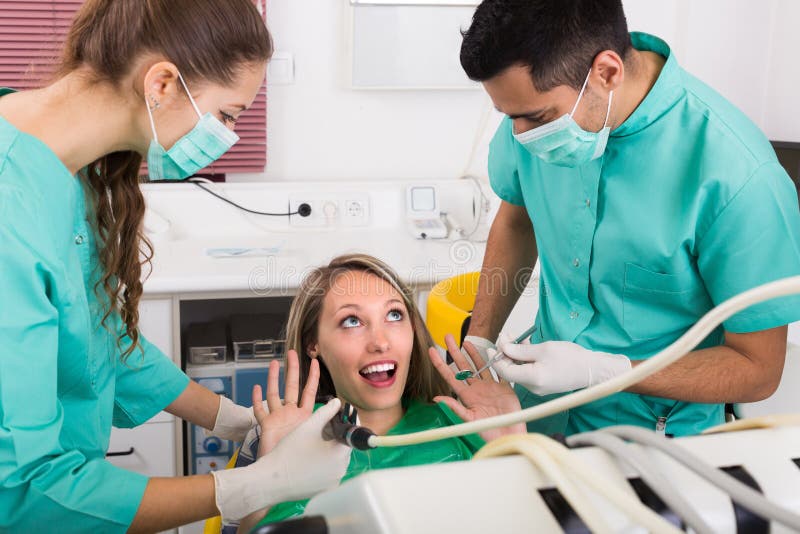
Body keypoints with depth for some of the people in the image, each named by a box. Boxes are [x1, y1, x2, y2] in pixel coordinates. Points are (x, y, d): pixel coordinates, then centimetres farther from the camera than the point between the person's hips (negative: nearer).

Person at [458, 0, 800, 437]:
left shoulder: (735, 176, -31)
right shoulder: (538, 106, -13)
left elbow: (758, 371, -22)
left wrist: (597, 371, -30)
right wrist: (479, 340, -2)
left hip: (655, 431, -5)